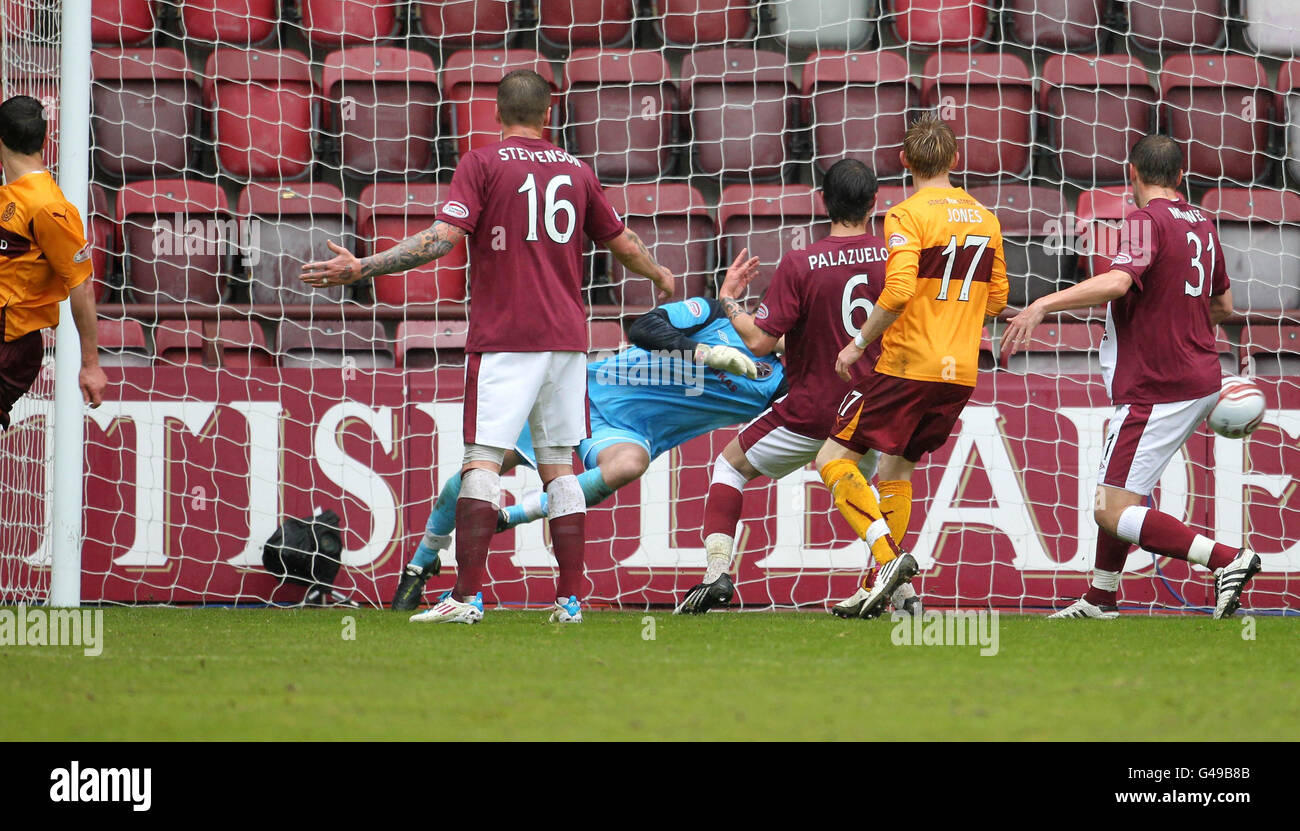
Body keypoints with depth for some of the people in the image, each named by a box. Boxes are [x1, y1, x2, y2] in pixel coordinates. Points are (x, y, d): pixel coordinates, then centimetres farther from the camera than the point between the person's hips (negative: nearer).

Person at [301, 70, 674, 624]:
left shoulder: (481, 164, -2)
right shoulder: (576, 171, 12)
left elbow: (441, 239, -14)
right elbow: (623, 243, 23)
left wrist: (360, 269, -13)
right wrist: (660, 276, 43)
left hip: (503, 338, -4)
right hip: (566, 338, 5)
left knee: (483, 461, -7)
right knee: (559, 467, 9)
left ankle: (467, 597, -16)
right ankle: (569, 598, 5)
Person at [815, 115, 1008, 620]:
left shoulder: (907, 216, -10)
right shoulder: (984, 219, 11)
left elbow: (898, 291, -21)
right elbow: (996, 298, 18)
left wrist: (859, 343, -11)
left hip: (908, 365, -7)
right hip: (961, 372, 7)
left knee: (833, 459, -1)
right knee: (896, 468, 17)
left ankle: (888, 557, -18)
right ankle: (878, 588, 14)